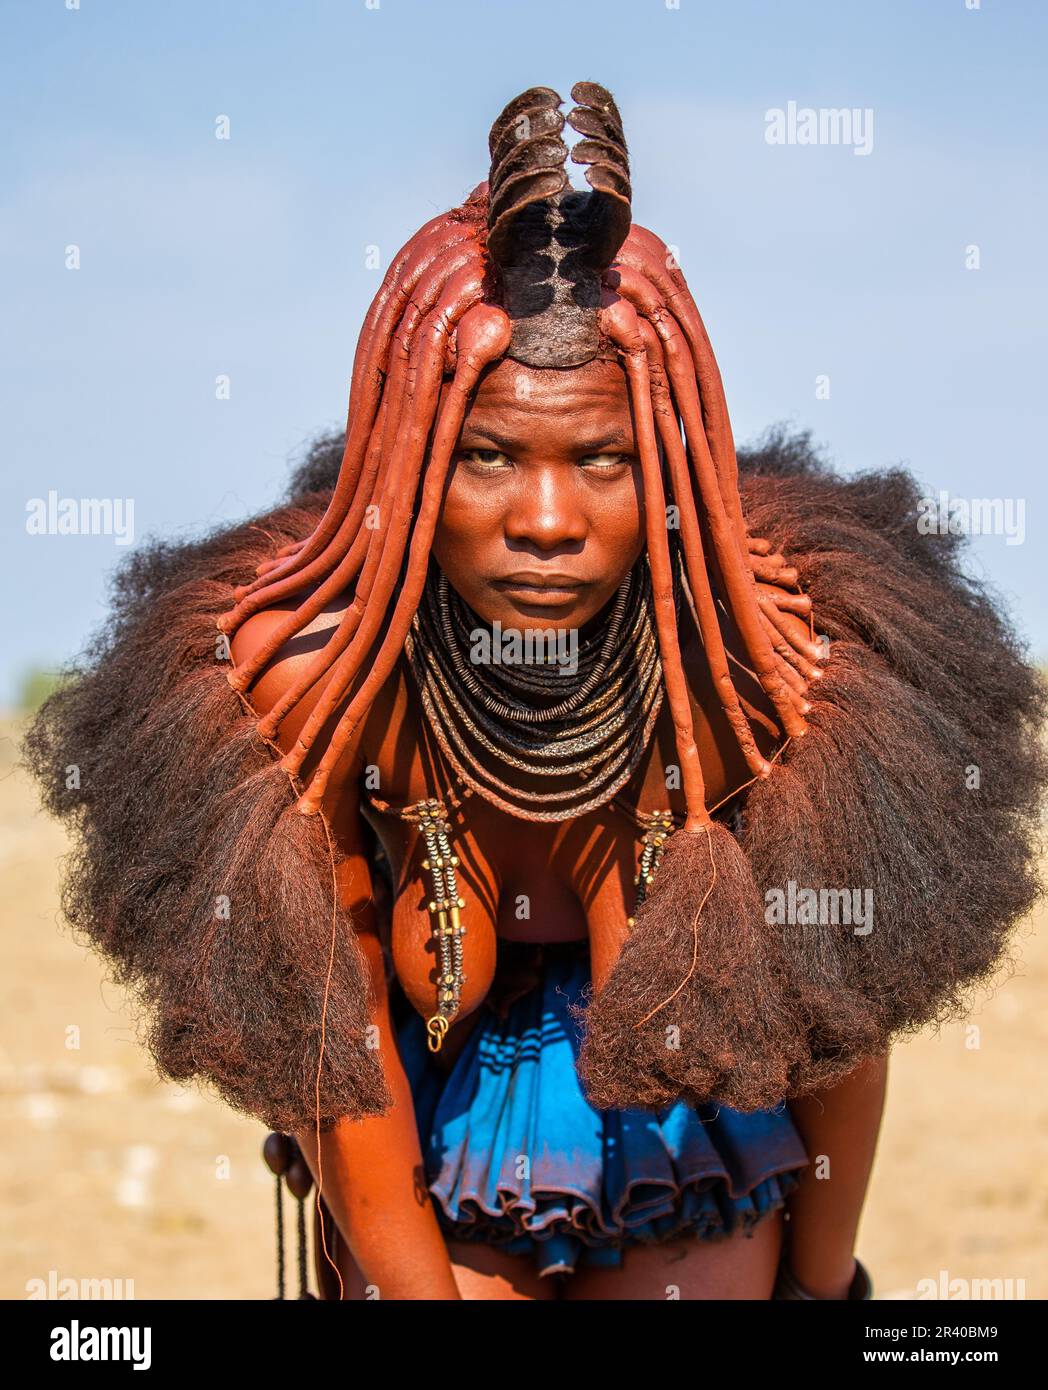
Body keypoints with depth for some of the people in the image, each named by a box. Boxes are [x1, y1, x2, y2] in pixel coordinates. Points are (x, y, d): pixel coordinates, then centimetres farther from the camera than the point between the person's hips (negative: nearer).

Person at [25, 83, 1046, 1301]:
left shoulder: (772, 672, -24)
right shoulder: (310, 680, -24)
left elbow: (839, 1016, -9)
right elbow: (331, 1041, -12)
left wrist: (822, 1284, 0)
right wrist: (420, 1295, -9)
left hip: (700, 1137, 0)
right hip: (429, 1152, 0)